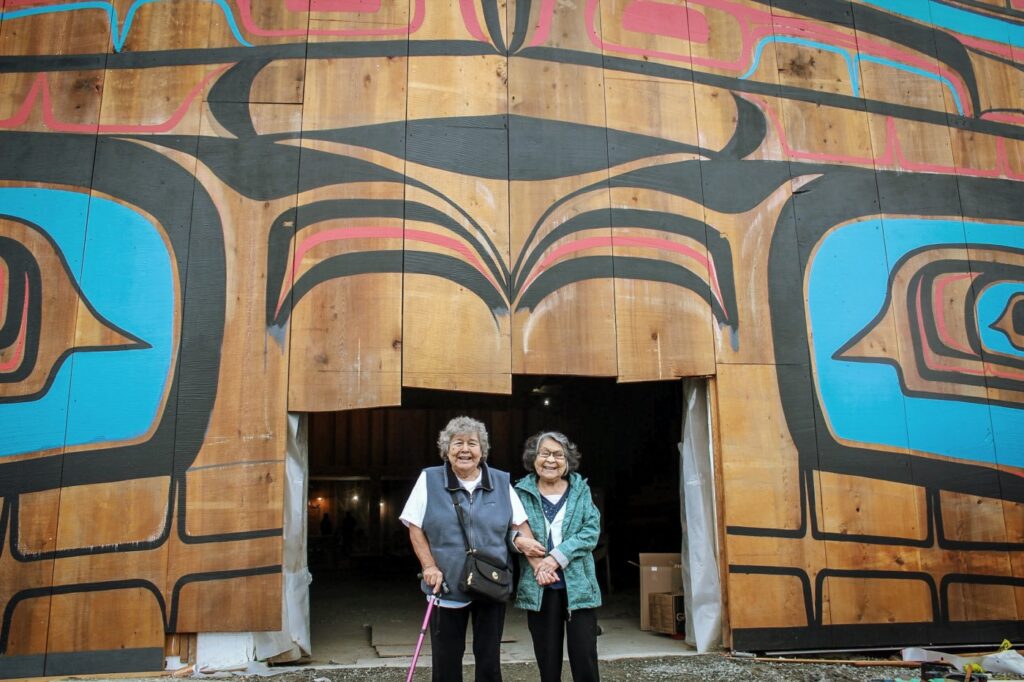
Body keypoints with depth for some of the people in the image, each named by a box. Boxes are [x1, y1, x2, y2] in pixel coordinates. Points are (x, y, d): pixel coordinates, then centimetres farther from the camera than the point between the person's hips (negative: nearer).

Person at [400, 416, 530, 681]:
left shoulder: (502, 482, 4)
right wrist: (429, 566, -10)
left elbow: (519, 526, 4)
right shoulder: (429, 480, -1)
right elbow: (415, 528, 1)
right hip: (446, 588, -1)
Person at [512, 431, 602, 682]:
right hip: (539, 588, 0)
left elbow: (591, 531, -4)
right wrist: (520, 541, -21)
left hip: (579, 585, 0)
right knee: (547, 660, 9)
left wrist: (557, 556, -16)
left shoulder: (581, 490, 5)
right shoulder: (521, 492, 3)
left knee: (585, 658, 1)